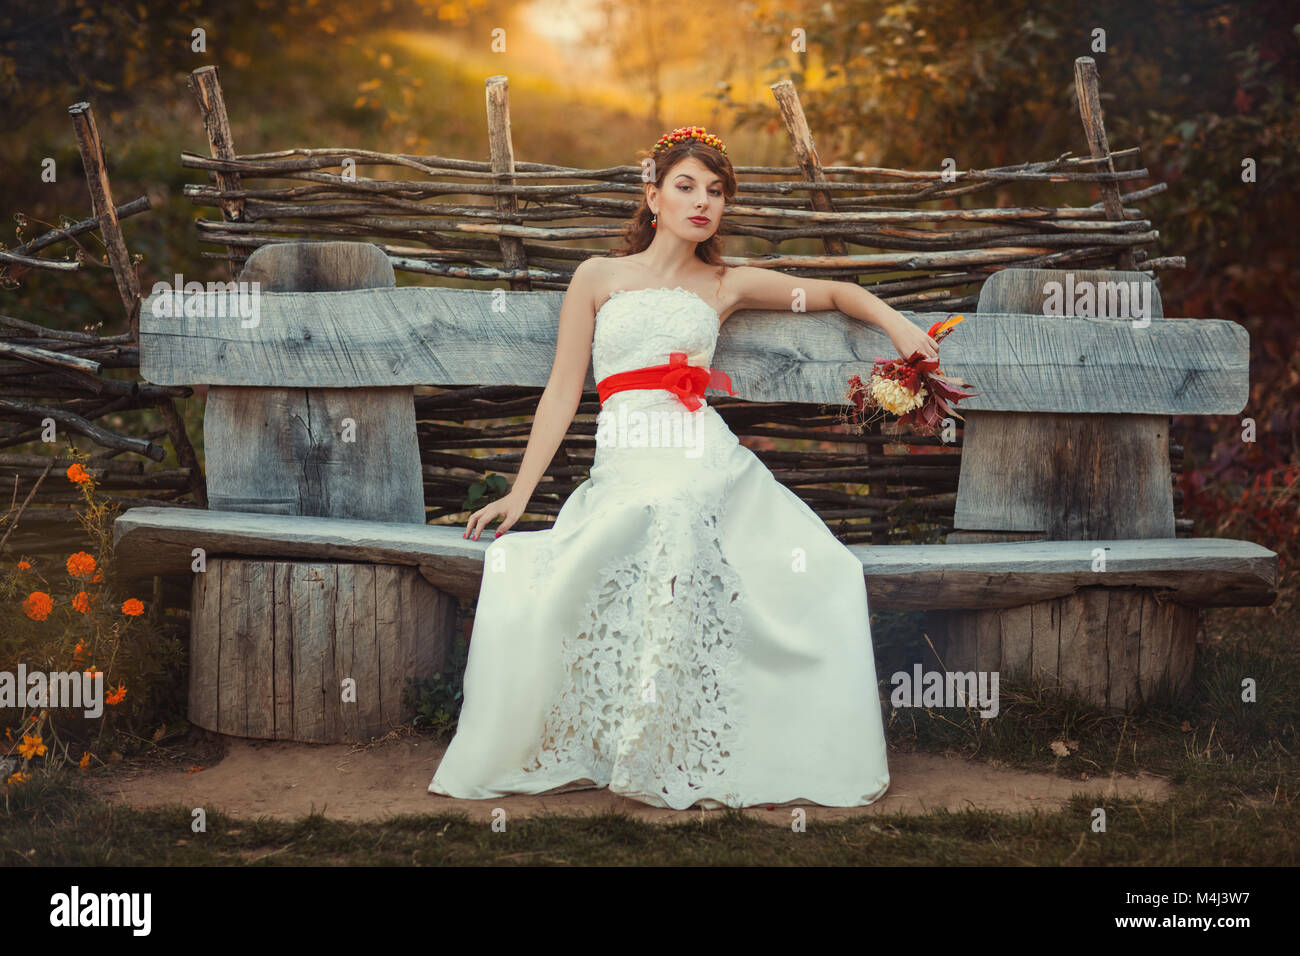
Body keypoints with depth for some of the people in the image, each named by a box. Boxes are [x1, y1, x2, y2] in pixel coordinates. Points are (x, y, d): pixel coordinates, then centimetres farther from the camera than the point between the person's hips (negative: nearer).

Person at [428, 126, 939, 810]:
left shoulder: (726, 286, 20)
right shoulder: (599, 278, 16)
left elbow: (835, 292, 30)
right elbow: (562, 393, 13)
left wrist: (898, 327, 13)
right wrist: (519, 492, 7)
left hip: (708, 462, 2)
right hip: (625, 468, -2)